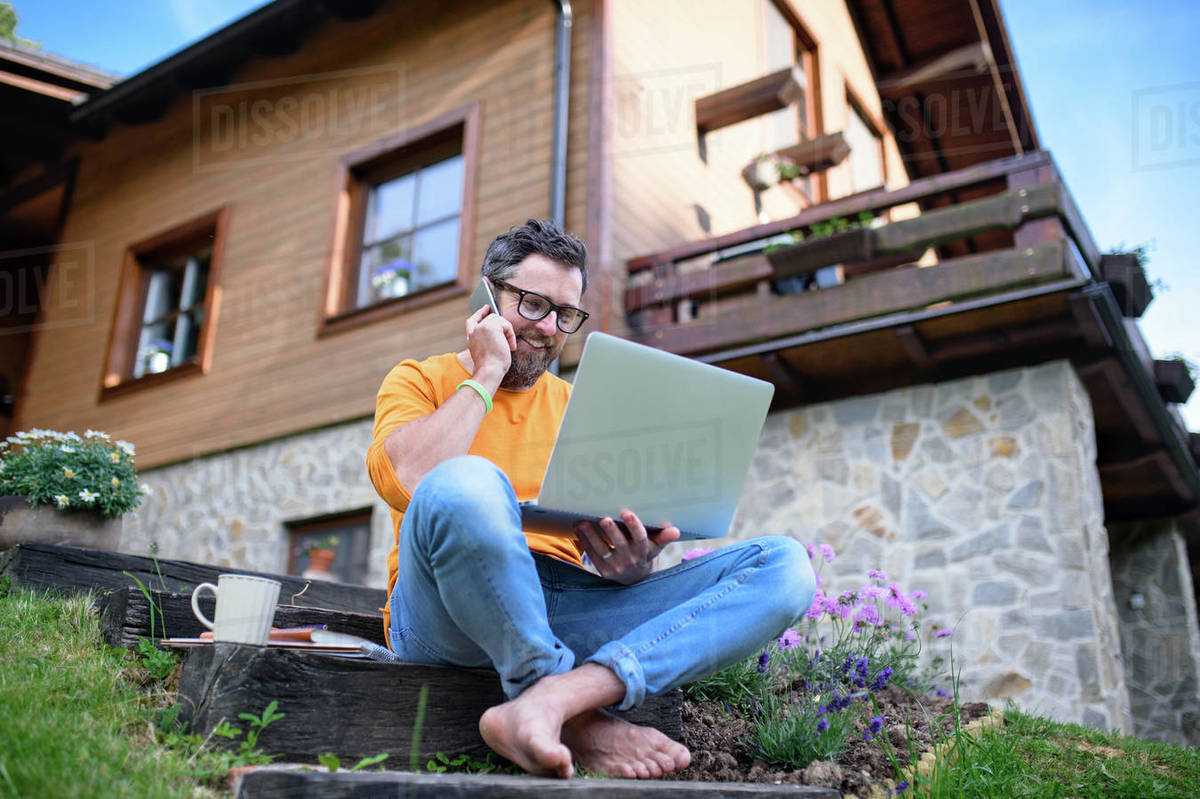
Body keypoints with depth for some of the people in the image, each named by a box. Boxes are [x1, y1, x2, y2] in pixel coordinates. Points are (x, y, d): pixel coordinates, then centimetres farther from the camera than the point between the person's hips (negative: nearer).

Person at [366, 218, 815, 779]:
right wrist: (488, 373, -3)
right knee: (464, 484, -38)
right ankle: (578, 720, -21)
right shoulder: (421, 380, 10)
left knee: (783, 567, -14)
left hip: (565, 613, 5)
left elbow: (608, 539, 15)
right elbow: (405, 480, -14)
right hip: (446, 620, -4)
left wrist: (631, 564, -10)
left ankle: (549, 700, -33)